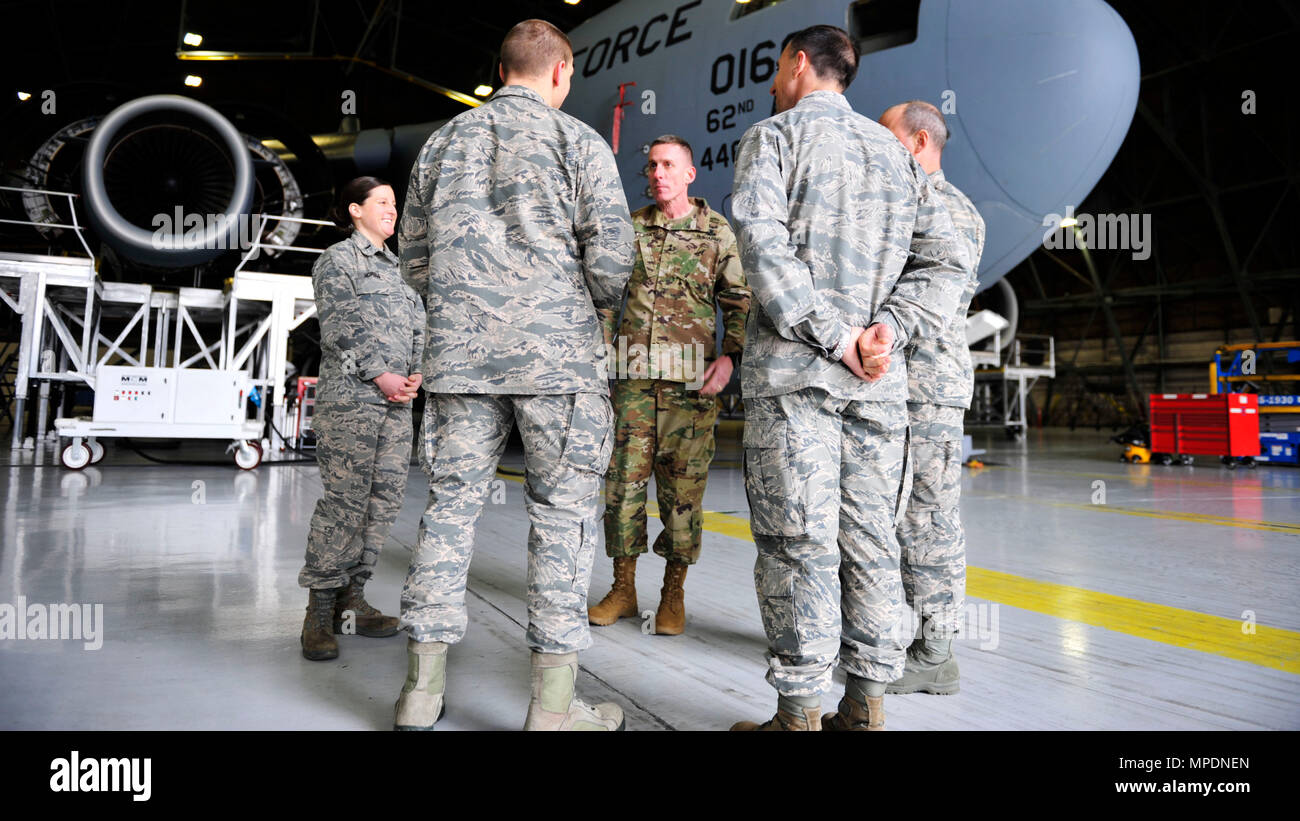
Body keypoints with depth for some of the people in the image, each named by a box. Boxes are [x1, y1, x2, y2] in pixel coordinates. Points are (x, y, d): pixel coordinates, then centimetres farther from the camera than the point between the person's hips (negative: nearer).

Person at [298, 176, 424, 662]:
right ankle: (320, 610, -4)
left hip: (397, 400, 7)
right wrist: (380, 375, -13)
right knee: (344, 498, -11)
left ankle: (351, 598, 12)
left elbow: (418, 328, 18)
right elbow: (339, 328, -7)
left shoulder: (397, 267, 24)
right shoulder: (337, 259, 4)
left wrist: (415, 374, 1)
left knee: (386, 498, 3)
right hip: (350, 395, -7)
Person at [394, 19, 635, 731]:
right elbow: (611, 256, -6)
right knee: (564, 513, 2)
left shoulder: (443, 142, 15)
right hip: (558, 352, -4)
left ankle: (423, 687, 15)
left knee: (451, 506, 9)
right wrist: (599, 316, 13)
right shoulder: (578, 141, 1)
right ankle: (552, 705, 5)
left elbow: (414, 259, 16)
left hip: (460, 352, 5)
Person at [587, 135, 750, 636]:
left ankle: (673, 594, 14)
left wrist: (730, 356, -10)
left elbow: (740, 300, 4)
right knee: (624, 478, 2)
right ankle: (623, 589, 16)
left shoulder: (717, 231, 6)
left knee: (683, 485, 1)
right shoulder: (630, 228, 12)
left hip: (691, 379, -2)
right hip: (633, 374, 2)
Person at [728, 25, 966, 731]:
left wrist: (834, 334, -13)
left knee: (796, 544, -4)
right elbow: (942, 262, 11)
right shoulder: (896, 152, 21)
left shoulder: (774, 136, 5)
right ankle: (866, 706, 14)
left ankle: (799, 711, 1)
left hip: (791, 370, -5)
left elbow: (764, 246, -13)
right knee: (870, 541, 8)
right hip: (879, 381, 5)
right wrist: (887, 326, -1)